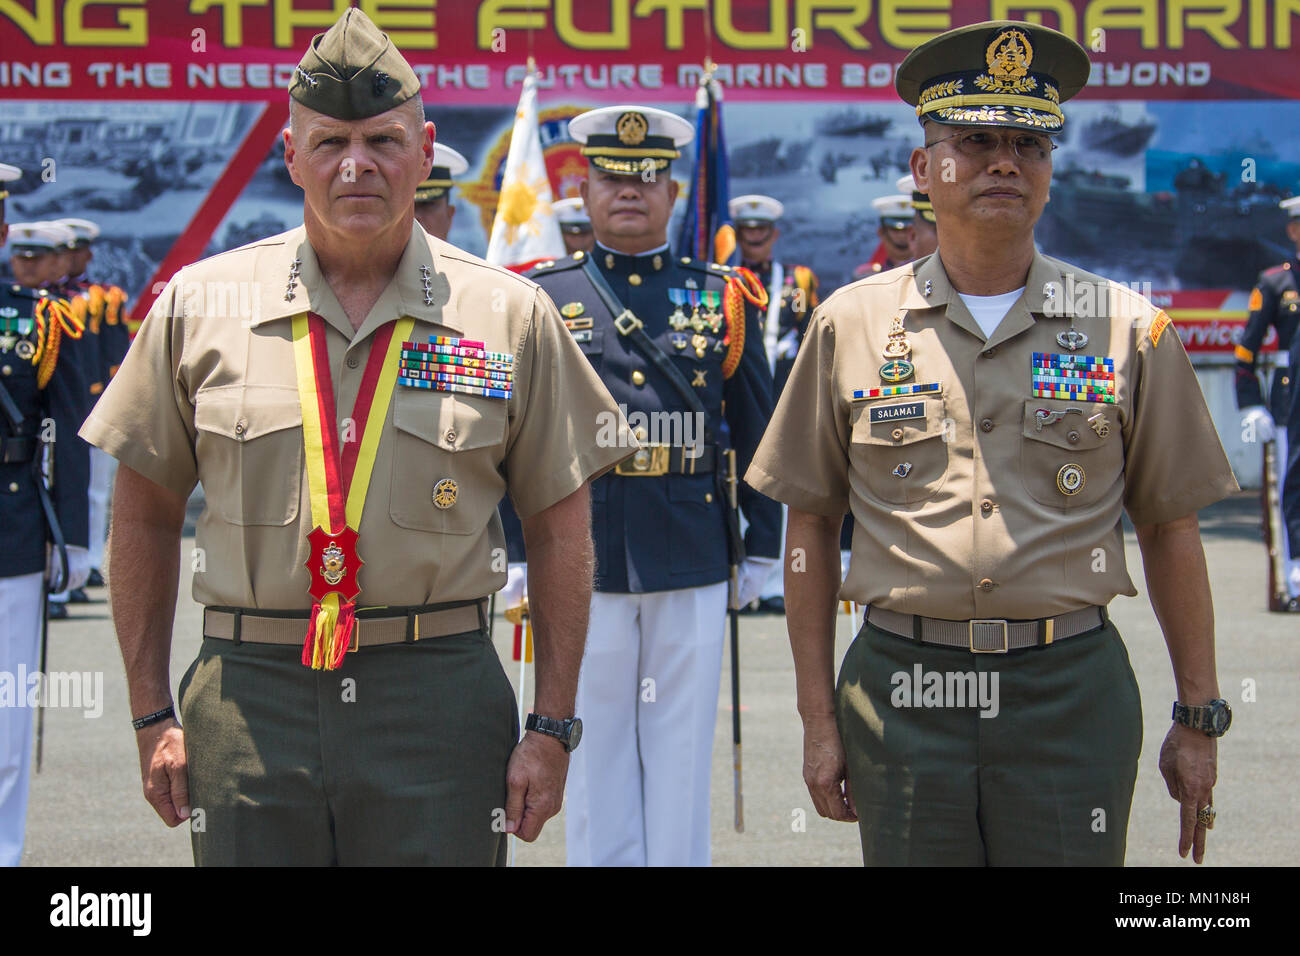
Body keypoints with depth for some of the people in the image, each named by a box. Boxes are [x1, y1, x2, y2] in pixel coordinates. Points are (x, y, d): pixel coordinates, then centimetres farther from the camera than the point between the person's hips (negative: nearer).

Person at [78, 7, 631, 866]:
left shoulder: (510, 317, 3)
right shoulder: (199, 306, 4)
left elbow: (559, 523, 7)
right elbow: (146, 512, 10)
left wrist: (553, 728, 2)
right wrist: (153, 715, 5)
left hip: (442, 695, 0)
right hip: (248, 695, 1)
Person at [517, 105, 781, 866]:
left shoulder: (722, 298, 7)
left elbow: (759, 433, 11)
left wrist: (763, 550, 9)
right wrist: (517, 552, 3)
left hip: (694, 573, 1)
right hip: (581, 569, 0)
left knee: (683, 757, 6)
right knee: (596, 759, 5)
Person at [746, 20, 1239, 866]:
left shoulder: (1129, 331, 4)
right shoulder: (852, 326, 5)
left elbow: (1170, 528, 8)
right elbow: (811, 527, 8)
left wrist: (1199, 719, 5)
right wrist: (819, 720, 4)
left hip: (1073, 693, 0)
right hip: (902, 692, 0)